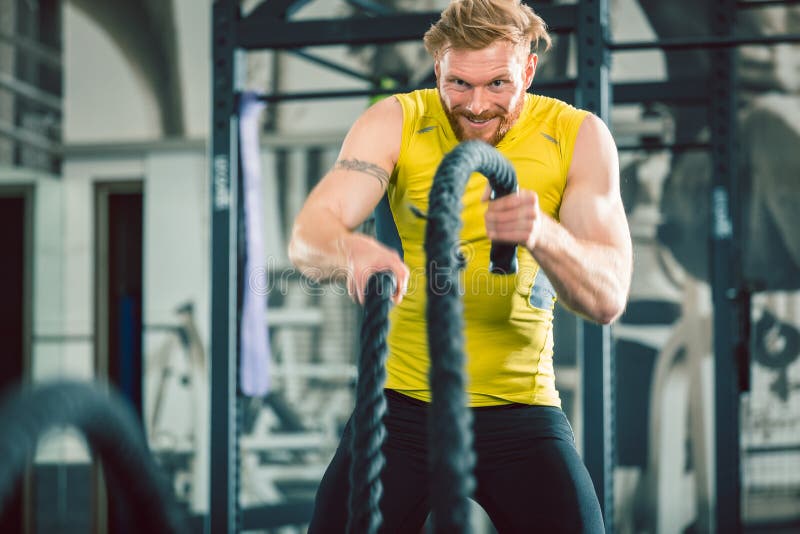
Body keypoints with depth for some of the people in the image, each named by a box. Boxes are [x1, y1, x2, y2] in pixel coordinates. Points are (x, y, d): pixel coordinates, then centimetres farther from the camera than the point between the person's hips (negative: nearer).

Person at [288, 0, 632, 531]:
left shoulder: (577, 137, -6)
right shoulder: (395, 123, -6)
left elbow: (607, 299, -16)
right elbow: (308, 235, -20)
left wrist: (542, 234, -37)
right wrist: (352, 251, -44)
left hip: (519, 408, 0)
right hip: (403, 402, 0)